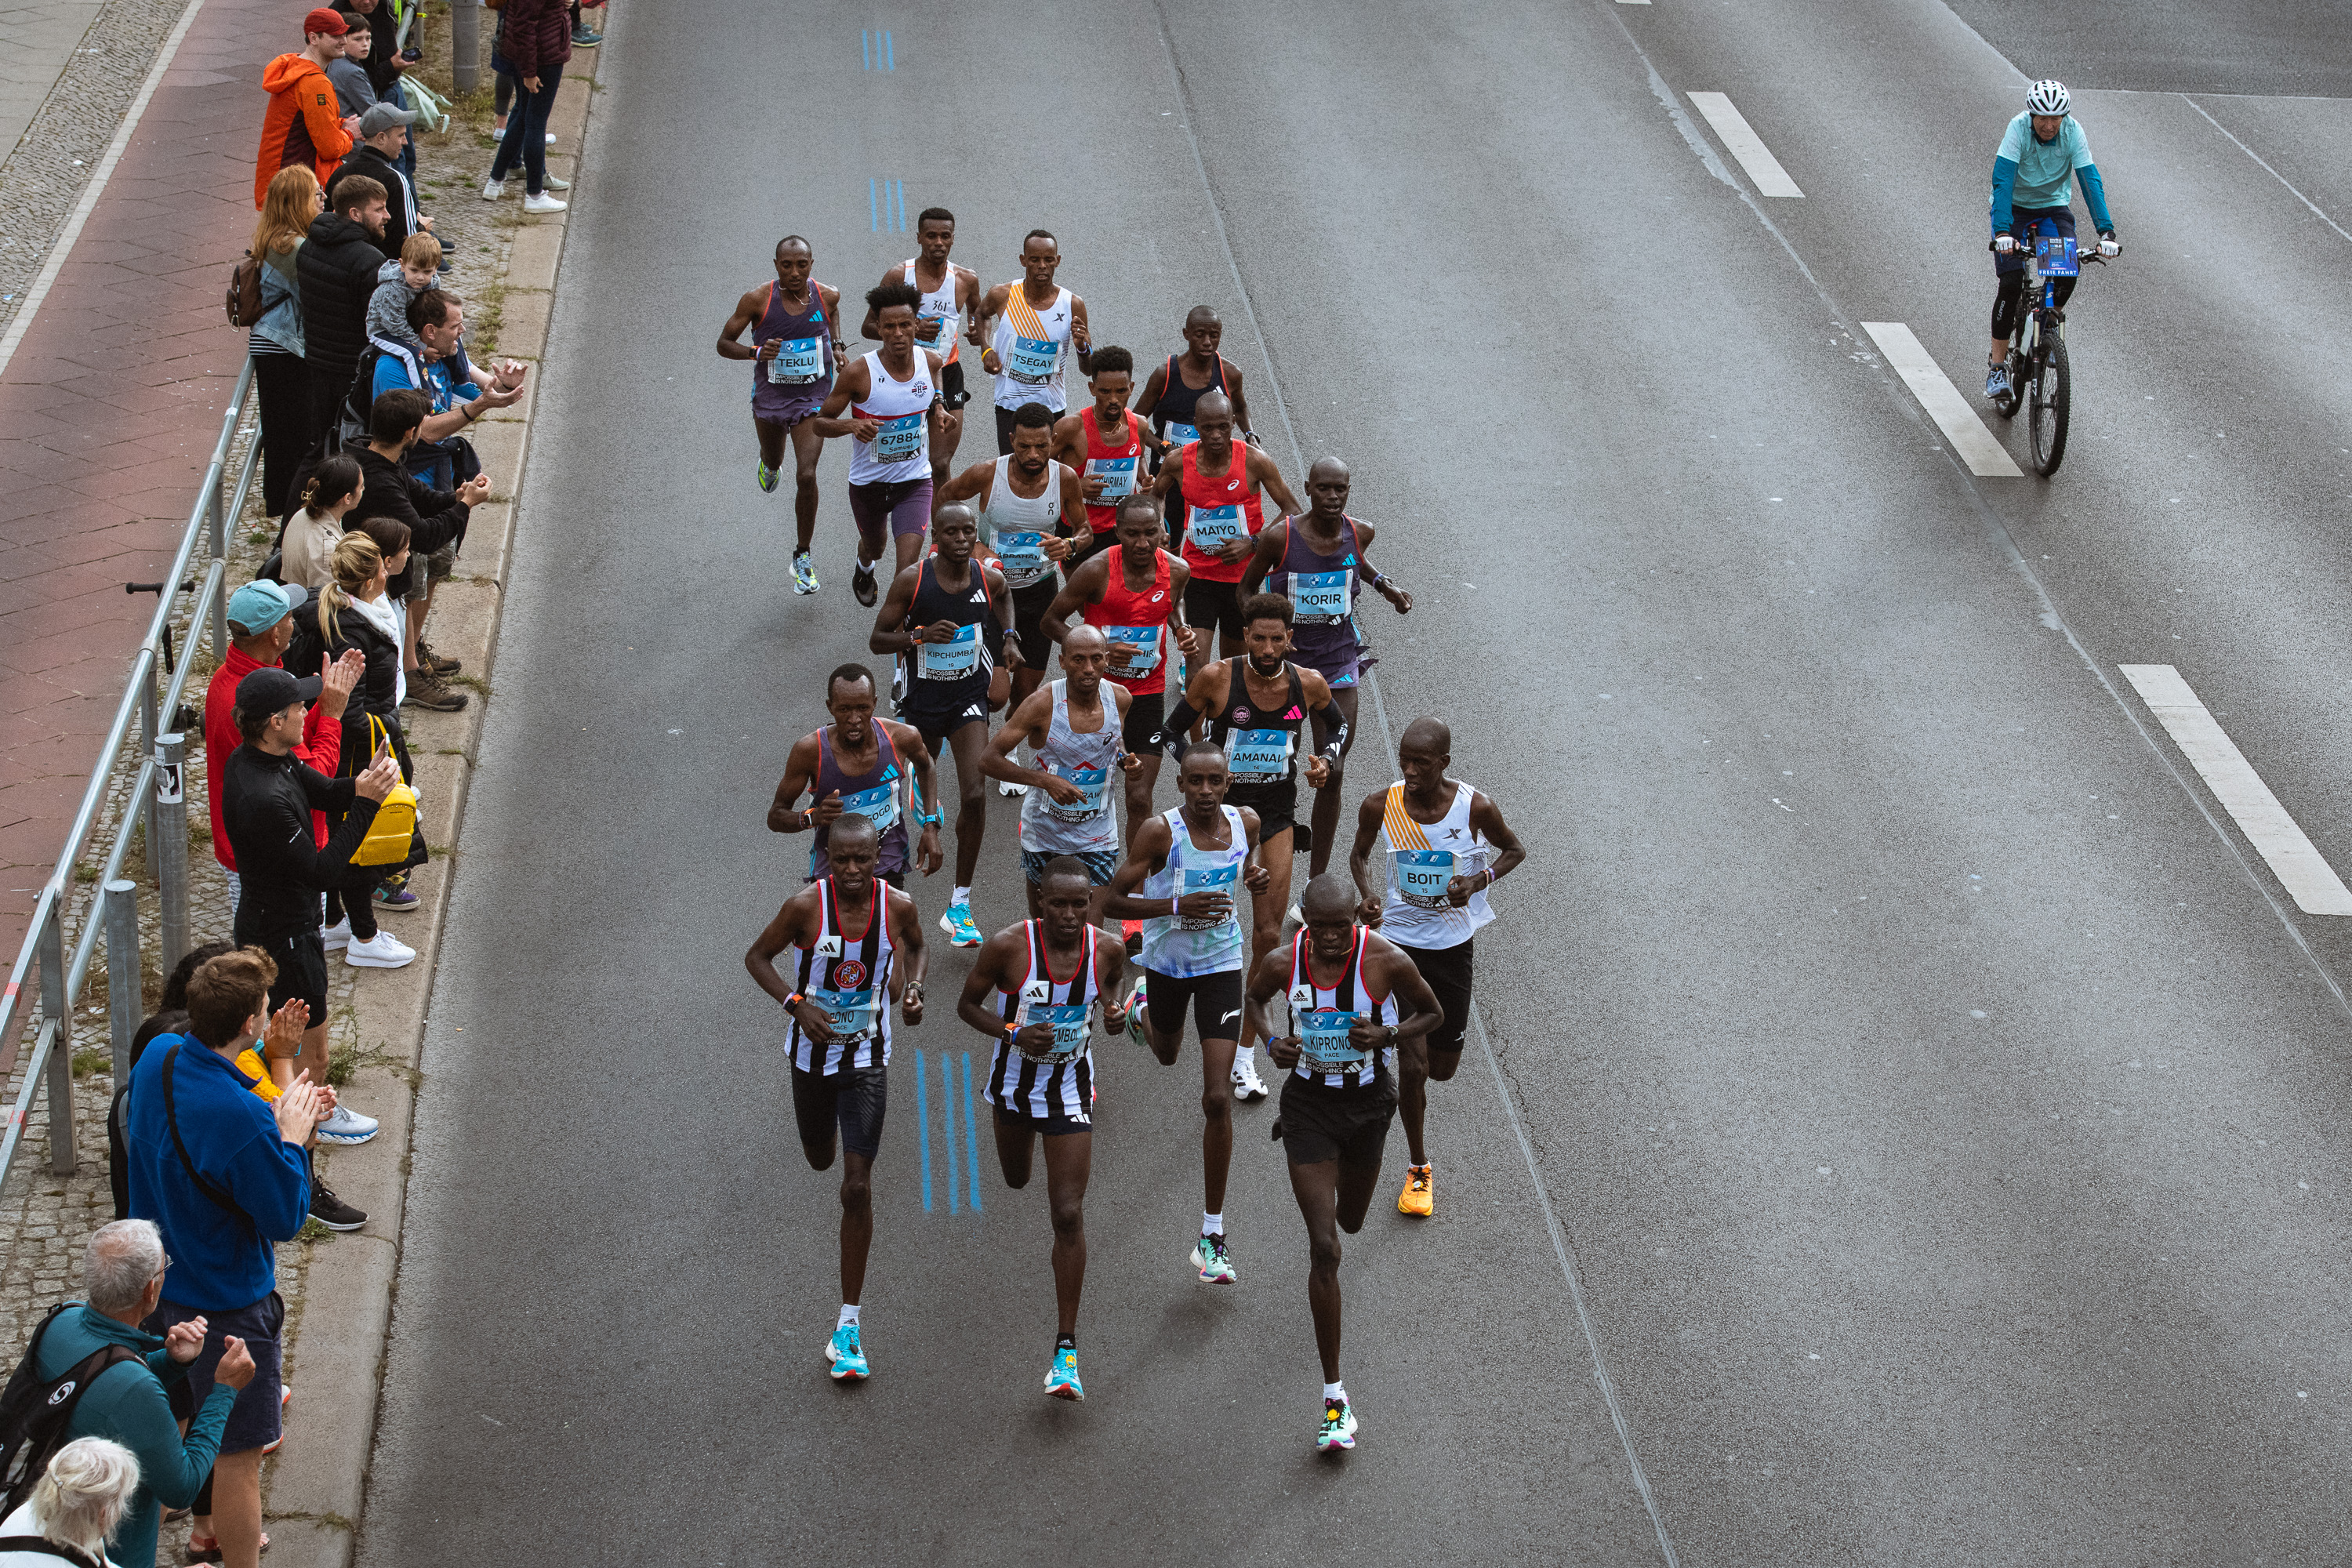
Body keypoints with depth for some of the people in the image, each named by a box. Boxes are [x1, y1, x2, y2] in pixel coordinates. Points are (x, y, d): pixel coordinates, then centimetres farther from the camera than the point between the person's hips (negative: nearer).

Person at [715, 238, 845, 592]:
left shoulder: (827, 295, -10)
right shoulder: (757, 300, -17)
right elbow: (724, 343, -9)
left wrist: (837, 345, 2)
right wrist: (756, 351, -28)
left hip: (813, 399, 0)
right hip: (770, 397, 1)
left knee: (806, 475, -13)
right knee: (773, 463, 25)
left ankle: (803, 555, 4)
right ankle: (770, 465, 67)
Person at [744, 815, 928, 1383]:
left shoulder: (898, 906, -14)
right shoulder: (806, 905, -18)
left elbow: (915, 946, 10)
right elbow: (757, 957, -5)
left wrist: (913, 987, -10)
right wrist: (796, 1003, -20)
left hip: (867, 1059, -1)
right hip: (813, 1051, 1)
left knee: (858, 1187, -9)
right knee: (819, 1160, 23)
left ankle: (849, 1326, -3)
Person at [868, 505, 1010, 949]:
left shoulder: (990, 579, -7)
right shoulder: (912, 580, -16)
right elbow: (877, 640, -9)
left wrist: (1008, 637, 5)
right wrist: (921, 635, -26)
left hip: (970, 699, 0)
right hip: (923, 697, 0)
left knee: (975, 795, -16)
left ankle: (960, 907, -9)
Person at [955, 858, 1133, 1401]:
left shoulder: (1106, 949, -17)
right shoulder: (1008, 946, -24)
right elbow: (967, 1004, -11)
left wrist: (1116, 1006, -14)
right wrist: (1014, 1033, -28)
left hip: (1070, 1091, -1)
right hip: (1016, 1082, 1)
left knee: (1069, 1215, -10)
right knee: (1016, 1180, 28)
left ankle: (1067, 1348, -4)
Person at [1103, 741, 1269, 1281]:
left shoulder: (1246, 822, -11)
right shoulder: (1159, 831, -22)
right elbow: (1112, 902, -20)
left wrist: (1256, 874, -9)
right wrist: (1178, 905, -32)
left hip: (1221, 965, 0)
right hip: (1166, 964, 0)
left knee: (1218, 1099, -10)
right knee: (1167, 1055, 30)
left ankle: (1211, 1237, -2)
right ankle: (1141, 1008, 70)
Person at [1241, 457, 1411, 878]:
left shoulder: (1359, 533, -6)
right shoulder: (1280, 538, -16)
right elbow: (1246, 588, -2)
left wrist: (1383, 585, 4)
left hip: (1338, 664, 2)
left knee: (1332, 774, -1)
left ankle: (1318, 881, 10)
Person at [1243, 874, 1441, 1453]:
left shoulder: (1387, 961, -20)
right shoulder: (1282, 963, -15)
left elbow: (1432, 1013, -3)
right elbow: (1252, 998, 8)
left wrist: (1387, 1035, -22)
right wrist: (1271, 1041, -13)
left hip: (1368, 1101, 1)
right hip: (1308, 1103, -1)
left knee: (1350, 1222, 24)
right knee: (1324, 1247, -8)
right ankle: (1334, 1396, -3)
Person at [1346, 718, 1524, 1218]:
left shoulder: (1475, 808, -15)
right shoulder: (1380, 806, -13)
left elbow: (1514, 851, 3)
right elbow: (1359, 855, 6)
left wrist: (1479, 880, -16)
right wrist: (1368, 895, -14)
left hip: (1453, 945, 0)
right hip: (1399, 940, 0)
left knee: (1443, 1067, 10)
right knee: (1411, 1065, -1)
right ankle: (1419, 1170, 20)